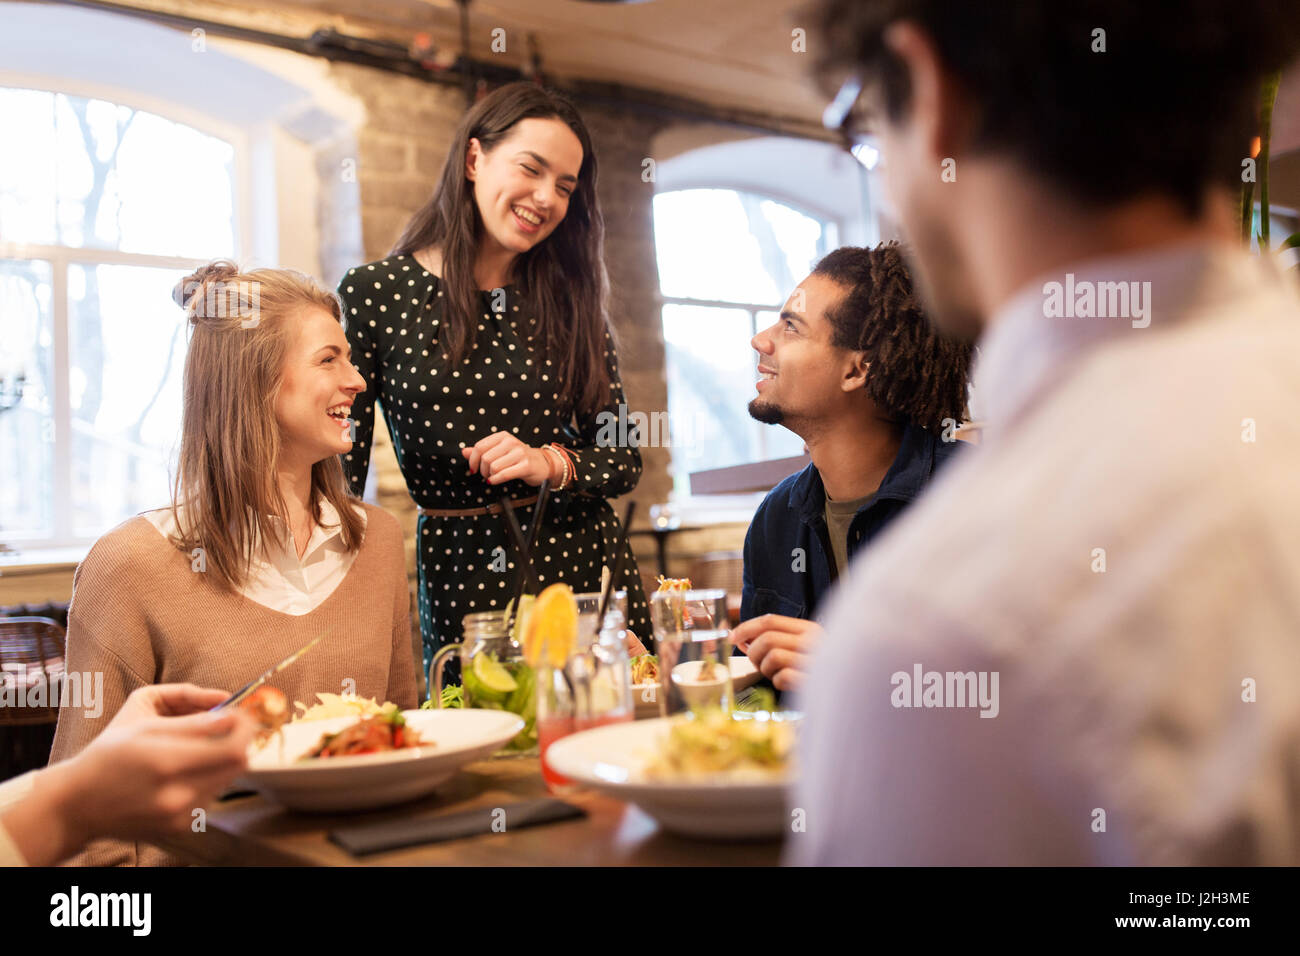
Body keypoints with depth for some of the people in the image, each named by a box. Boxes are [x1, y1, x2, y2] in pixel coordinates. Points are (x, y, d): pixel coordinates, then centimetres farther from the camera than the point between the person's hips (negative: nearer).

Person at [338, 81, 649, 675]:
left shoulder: (573, 302, 4)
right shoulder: (373, 295, -3)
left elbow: (623, 459, 5)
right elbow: (338, 472, -3)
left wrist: (550, 463, -14)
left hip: (581, 568, 2)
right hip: (458, 583, -2)